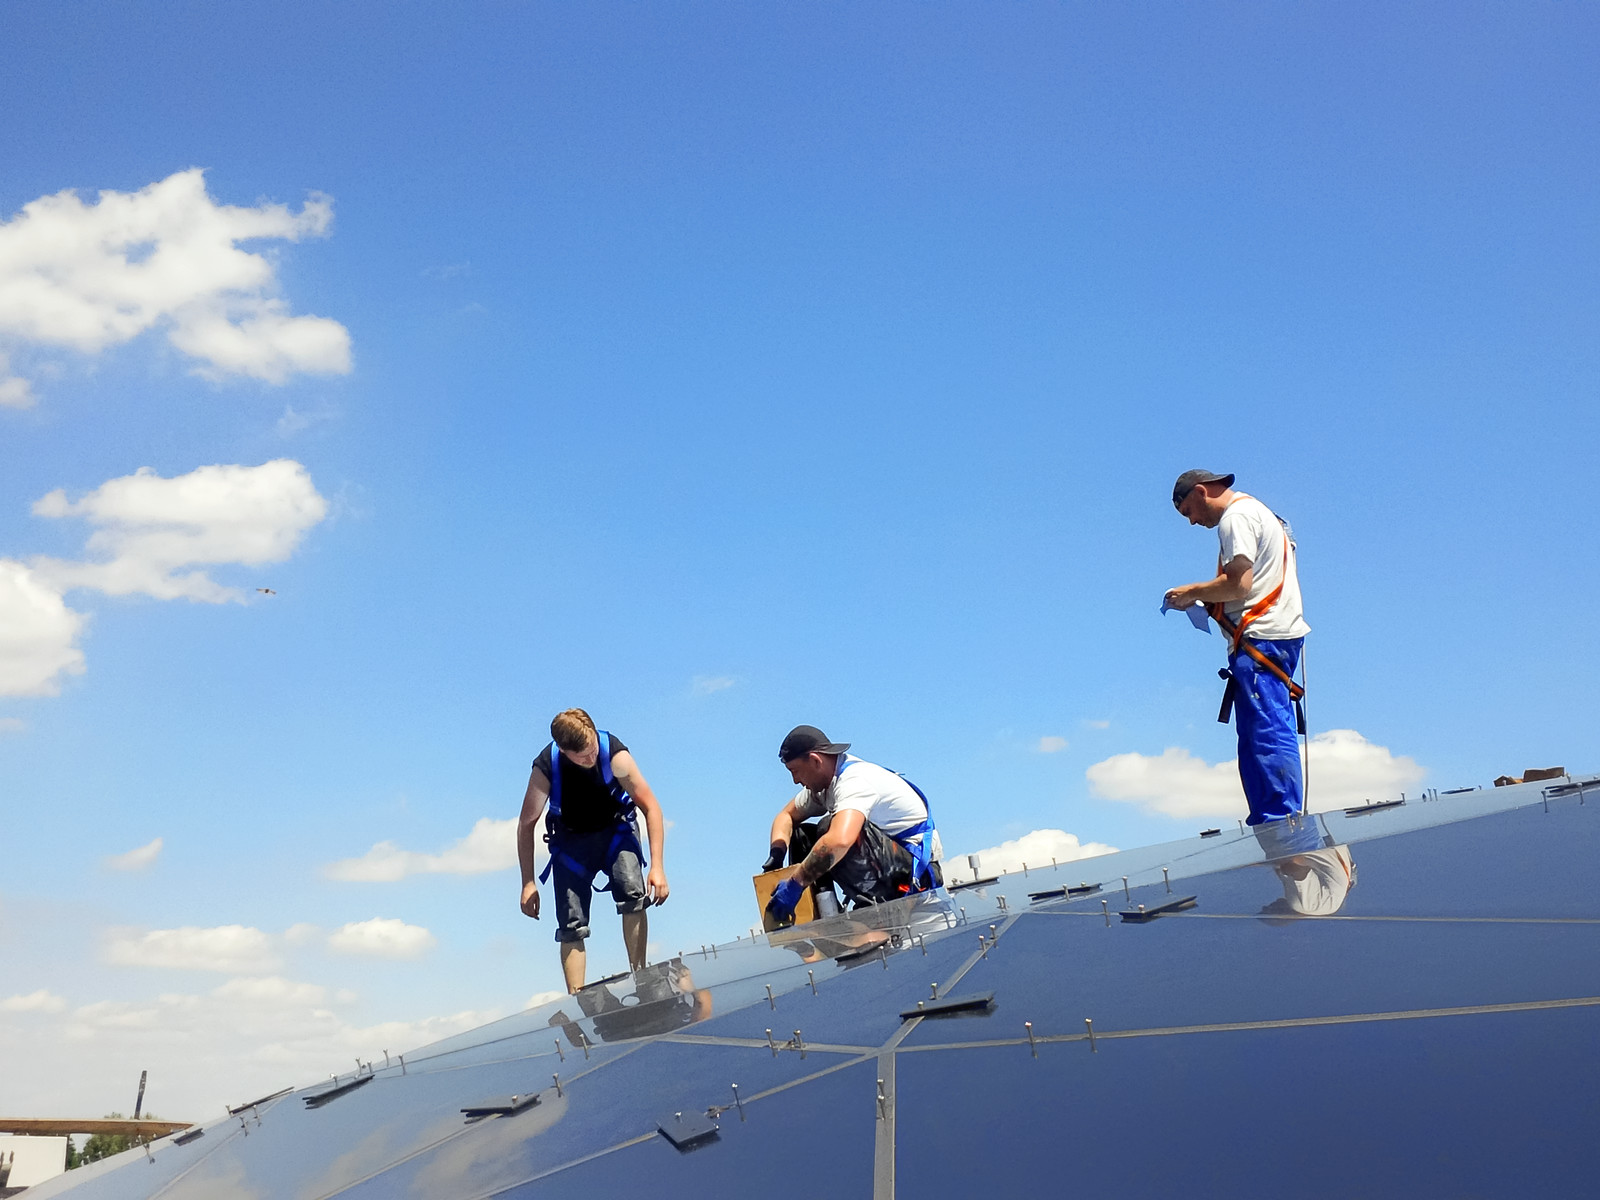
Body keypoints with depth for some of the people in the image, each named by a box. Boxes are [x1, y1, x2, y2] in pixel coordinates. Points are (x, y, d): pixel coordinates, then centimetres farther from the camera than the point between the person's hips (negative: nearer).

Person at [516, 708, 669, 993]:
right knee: (571, 925, -8)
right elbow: (526, 824, -11)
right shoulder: (545, 768, -26)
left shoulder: (614, 754, -29)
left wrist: (657, 866, -26)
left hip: (615, 828, 0)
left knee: (634, 893, -25)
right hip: (571, 838, 1)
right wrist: (528, 883, -11)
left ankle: (640, 976, -15)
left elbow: (650, 806, -21)